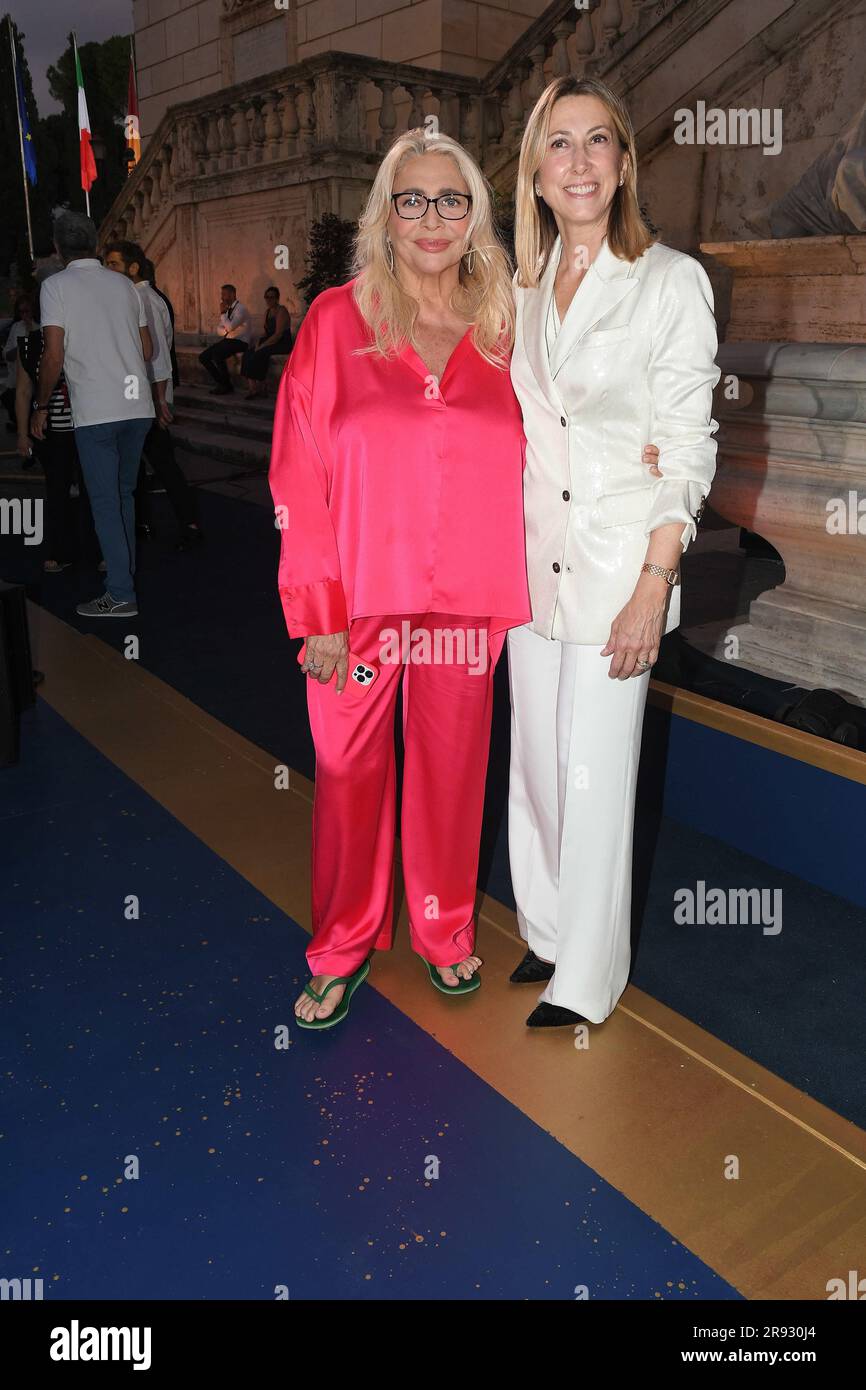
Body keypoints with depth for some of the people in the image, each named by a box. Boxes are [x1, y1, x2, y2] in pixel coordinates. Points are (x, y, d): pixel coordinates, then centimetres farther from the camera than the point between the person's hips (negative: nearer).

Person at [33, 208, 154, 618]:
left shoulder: (56, 286, -3)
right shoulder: (123, 284, 11)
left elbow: (53, 356, -9)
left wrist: (40, 406, 1)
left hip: (95, 411, -5)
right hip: (137, 406, 5)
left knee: (105, 501, -1)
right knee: (124, 494, 18)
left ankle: (121, 595, -2)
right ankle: (125, 569, 30)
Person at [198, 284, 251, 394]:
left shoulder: (240, 308, -12)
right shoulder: (227, 308, 13)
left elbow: (230, 327, -24)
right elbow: (220, 329, 16)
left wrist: (222, 313, -14)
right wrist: (226, 331, -6)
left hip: (239, 342, -9)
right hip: (228, 340, 9)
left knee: (217, 354, -32)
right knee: (203, 357, -3)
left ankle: (227, 386, -15)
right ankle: (221, 383, 4)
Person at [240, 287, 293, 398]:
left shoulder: (281, 311, -11)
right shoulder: (267, 311, 17)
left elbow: (278, 334, -19)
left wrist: (263, 346, -19)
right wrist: (259, 342, -1)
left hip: (283, 344, -8)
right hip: (271, 343, 8)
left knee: (259, 354, -29)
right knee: (248, 353, -15)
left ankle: (260, 386, -17)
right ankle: (252, 387, -23)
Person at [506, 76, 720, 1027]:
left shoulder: (671, 281, -7)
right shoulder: (524, 287, 10)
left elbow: (687, 449, -10)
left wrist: (653, 587, -16)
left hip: (617, 564, -5)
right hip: (530, 558, 6)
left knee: (595, 776, 0)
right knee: (536, 760, 14)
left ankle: (586, 977, 18)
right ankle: (548, 931, 34)